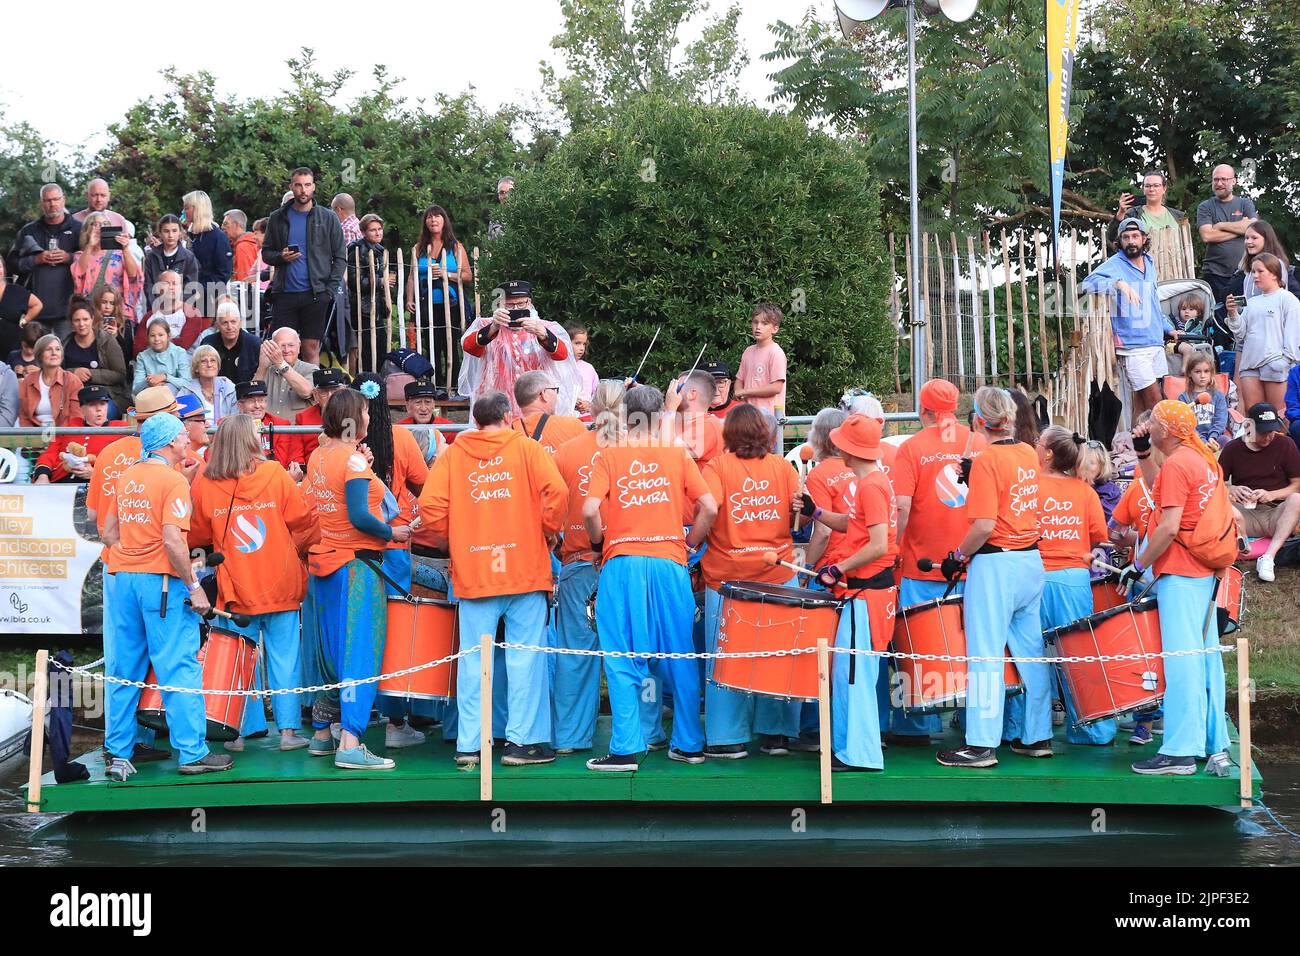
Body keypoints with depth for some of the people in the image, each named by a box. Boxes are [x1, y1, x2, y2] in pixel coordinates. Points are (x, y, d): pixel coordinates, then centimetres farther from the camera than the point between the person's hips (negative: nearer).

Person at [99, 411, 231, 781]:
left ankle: (119, 752, 15)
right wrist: (194, 586, -14)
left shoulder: (126, 478, 13)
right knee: (180, 668, -2)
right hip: (161, 581, -7)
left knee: (124, 669, 11)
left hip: (123, 579, 7)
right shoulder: (173, 480, -10)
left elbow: (109, 532, 16)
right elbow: (173, 540, -19)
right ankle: (191, 753, 0)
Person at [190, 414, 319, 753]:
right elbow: (303, 522, -1)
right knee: (284, 658, 6)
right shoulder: (275, 474, -6)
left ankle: (241, 732, 13)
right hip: (281, 585, -1)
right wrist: (296, 548, 18)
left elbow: (197, 537, 8)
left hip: (236, 590, 1)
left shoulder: (203, 484, -3)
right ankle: (288, 730, 8)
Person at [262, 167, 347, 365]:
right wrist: (280, 257, -8)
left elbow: (340, 257, 4)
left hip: (315, 294, -1)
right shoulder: (277, 218, 9)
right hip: (285, 294, 1)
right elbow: (266, 253, 15)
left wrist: (330, 290, -6)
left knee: (311, 349, 0)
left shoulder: (328, 218, 5)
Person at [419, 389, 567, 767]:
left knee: (473, 661, 6)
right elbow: (555, 490, -12)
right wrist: (548, 531, 3)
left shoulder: (452, 454, 7)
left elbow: (431, 505, -4)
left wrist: (449, 542, 11)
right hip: (525, 567, -2)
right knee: (525, 657, 3)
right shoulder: (526, 448, 2)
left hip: (472, 572, 2)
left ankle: (468, 744, 8)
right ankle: (523, 740, 3)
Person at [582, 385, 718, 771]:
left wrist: (600, 544, 7)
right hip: (670, 564, 1)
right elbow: (709, 508, -2)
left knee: (623, 662, 2)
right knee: (679, 657, 11)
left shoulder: (609, 456, 2)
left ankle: (625, 750, 1)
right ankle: (689, 744, 17)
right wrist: (690, 544, 12)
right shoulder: (678, 454, 6)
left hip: (622, 565, -1)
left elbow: (590, 510, -10)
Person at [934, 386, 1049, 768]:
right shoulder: (1028, 454, 8)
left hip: (995, 564, -8)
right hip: (1032, 561, 8)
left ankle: (982, 745, 0)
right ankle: (1038, 737, 19)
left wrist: (958, 557, -7)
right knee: (1031, 652, 12)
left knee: (986, 655, -3)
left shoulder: (987, 460, -14)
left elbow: (984, 526, -20)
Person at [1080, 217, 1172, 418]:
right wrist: (1118, 283, -39)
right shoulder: (1114, 265, -8)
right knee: (1155, 402, -8)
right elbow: (1088, 284, -26)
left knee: (1141, 402, 9)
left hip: (1155, 342, 7)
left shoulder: (1149, 263, 14)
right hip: (1133, 346, -7)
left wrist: (1168, 328, 33)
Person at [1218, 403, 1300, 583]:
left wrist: (1271, 495, -15)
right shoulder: (1233, 448, 5)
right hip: (1246, 514, 0)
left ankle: (1269, 556, -39)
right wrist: (1231, 490, -12)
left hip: (1277, 514, 0)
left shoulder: (1285, 444, 2)